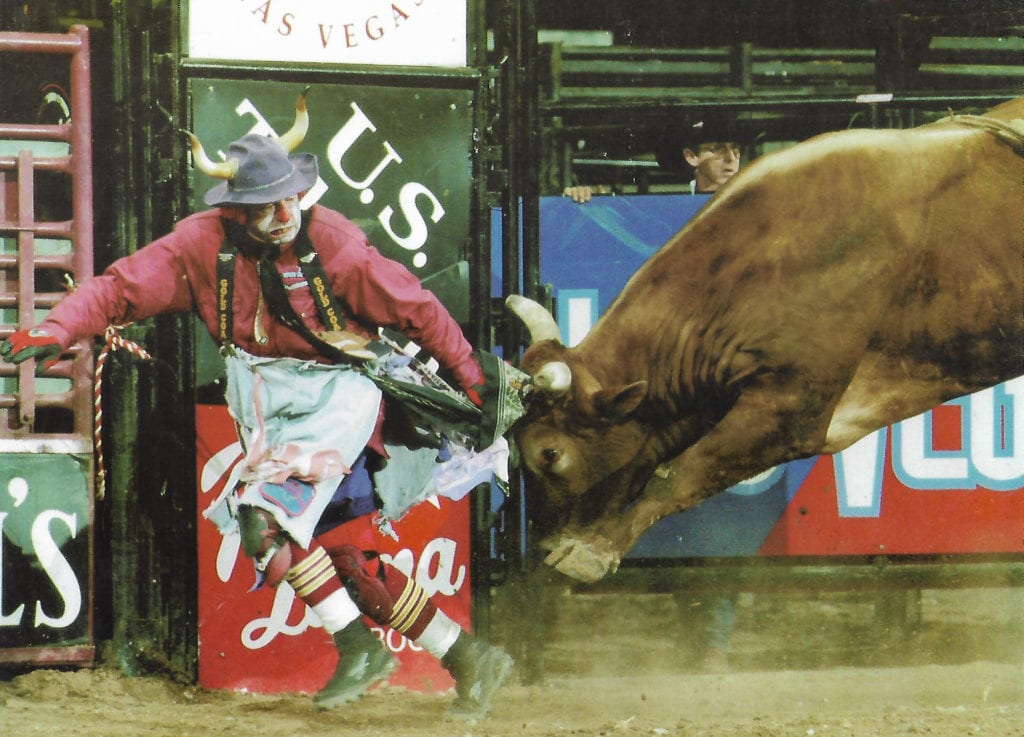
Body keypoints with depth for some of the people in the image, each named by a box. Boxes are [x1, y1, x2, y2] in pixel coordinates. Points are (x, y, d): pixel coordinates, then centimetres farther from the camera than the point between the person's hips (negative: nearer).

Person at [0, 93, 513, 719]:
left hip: (337, 393, -5)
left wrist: (472, 381, 2)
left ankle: (359, 648, -10)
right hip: (267, 409, 5)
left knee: (269, 518, -23)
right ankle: (469, 659, 15)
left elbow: (417, 310, -6)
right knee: (351, 561, 4)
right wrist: (53, 333, -22)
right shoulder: (205, 243, -8)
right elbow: (122, 288, -7)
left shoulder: (333, 244, -16)